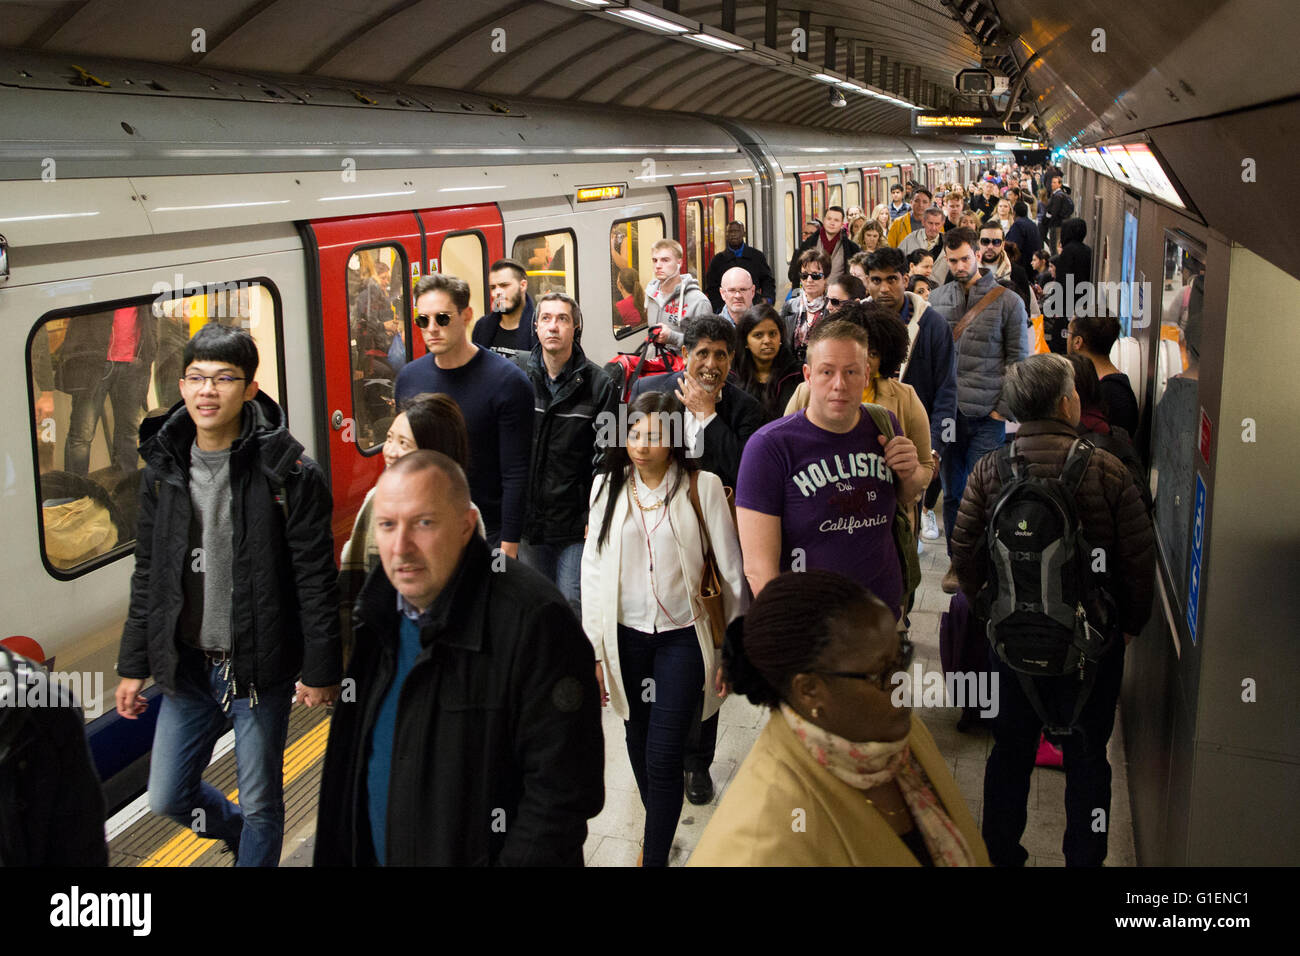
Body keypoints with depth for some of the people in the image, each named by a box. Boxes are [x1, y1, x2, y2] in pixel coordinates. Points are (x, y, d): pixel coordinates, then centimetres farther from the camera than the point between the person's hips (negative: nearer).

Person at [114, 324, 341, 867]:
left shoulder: (288, 472, -14)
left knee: (260, 806, 9)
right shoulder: (162, 469, 2)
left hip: (260, 669, -5)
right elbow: (148, 575, 9)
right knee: (167, 798, 15)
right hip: (186, 664, 5)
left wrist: (320, 671, -10)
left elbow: (316, 580, -11)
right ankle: (243, 834, 45)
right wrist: (133, 665, 10)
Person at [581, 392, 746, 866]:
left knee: (664, 756, -7)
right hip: (626, 635, 3)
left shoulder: (703, 487, -6)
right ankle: (657, 829, 35)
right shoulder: (608, 487, 4)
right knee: (639, 743, 14)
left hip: (682, 636, -3)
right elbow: (592, 570, 5)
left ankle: (655, 855, 6)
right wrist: (594, 649, 4)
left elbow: (731, 571, -3)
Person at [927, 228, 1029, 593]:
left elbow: (1018, 361, -1)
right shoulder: (936, 299, 8)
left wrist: (1003, 409, -7)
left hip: (986, 416, -3)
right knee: (952, 491, 11)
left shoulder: (1008, 302, -2)